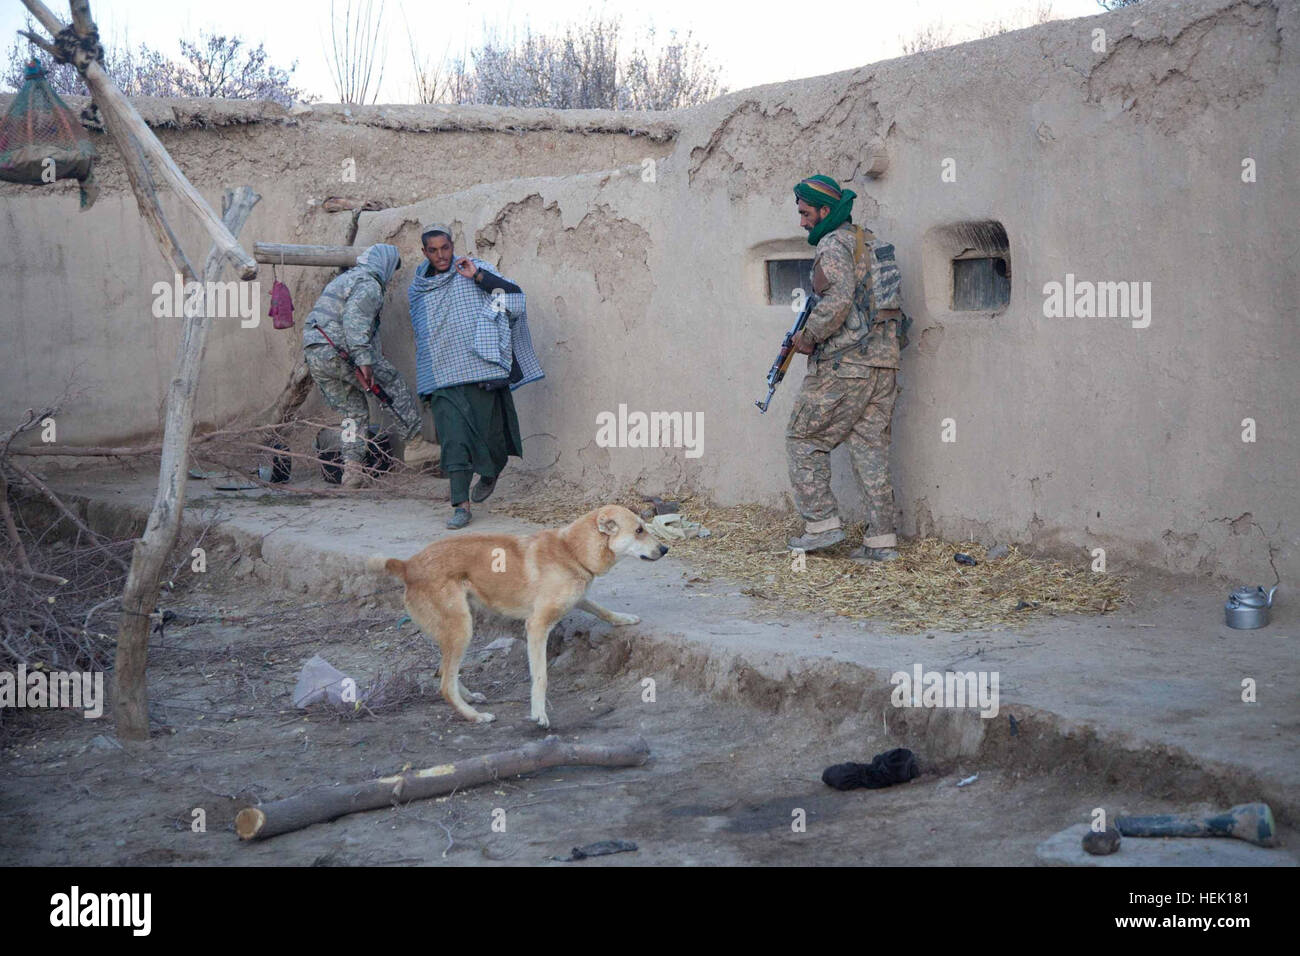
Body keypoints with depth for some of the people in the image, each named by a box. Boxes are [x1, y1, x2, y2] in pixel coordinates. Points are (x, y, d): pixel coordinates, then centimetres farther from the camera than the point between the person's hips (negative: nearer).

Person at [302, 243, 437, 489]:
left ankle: (352, 469, 5)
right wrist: (364, 360, -25)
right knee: (394, 384, 5)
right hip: (339, 351, -9)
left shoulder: (342, 279, 28)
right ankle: (415, 445, 8)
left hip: (311, 354, 9)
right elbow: (355, 318, -20)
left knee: (355, 411, 15)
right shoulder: (369, 284, -4)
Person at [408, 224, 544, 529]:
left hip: (479, 369, -2)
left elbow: (514, 294, -9)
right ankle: (461, 505, -10)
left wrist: (478, 276, -18)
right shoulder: (418, 288, 12)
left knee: (488, 428, 5)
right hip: (441, 376, 2)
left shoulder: (472, 269, 1)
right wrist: (424, 382, 24)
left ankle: (491, 473, 37)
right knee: (453, 437, -8)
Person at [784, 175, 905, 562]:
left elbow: (838, 299, -24)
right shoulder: (869, 242, 20)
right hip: (883, 362, 9)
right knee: (871, 447, 8)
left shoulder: (834, 244, -9)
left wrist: (809, 337, -10)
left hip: (844, 365, -9)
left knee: (804, 439, 4)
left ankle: (822, 523, 1)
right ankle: (881, 540, 6)